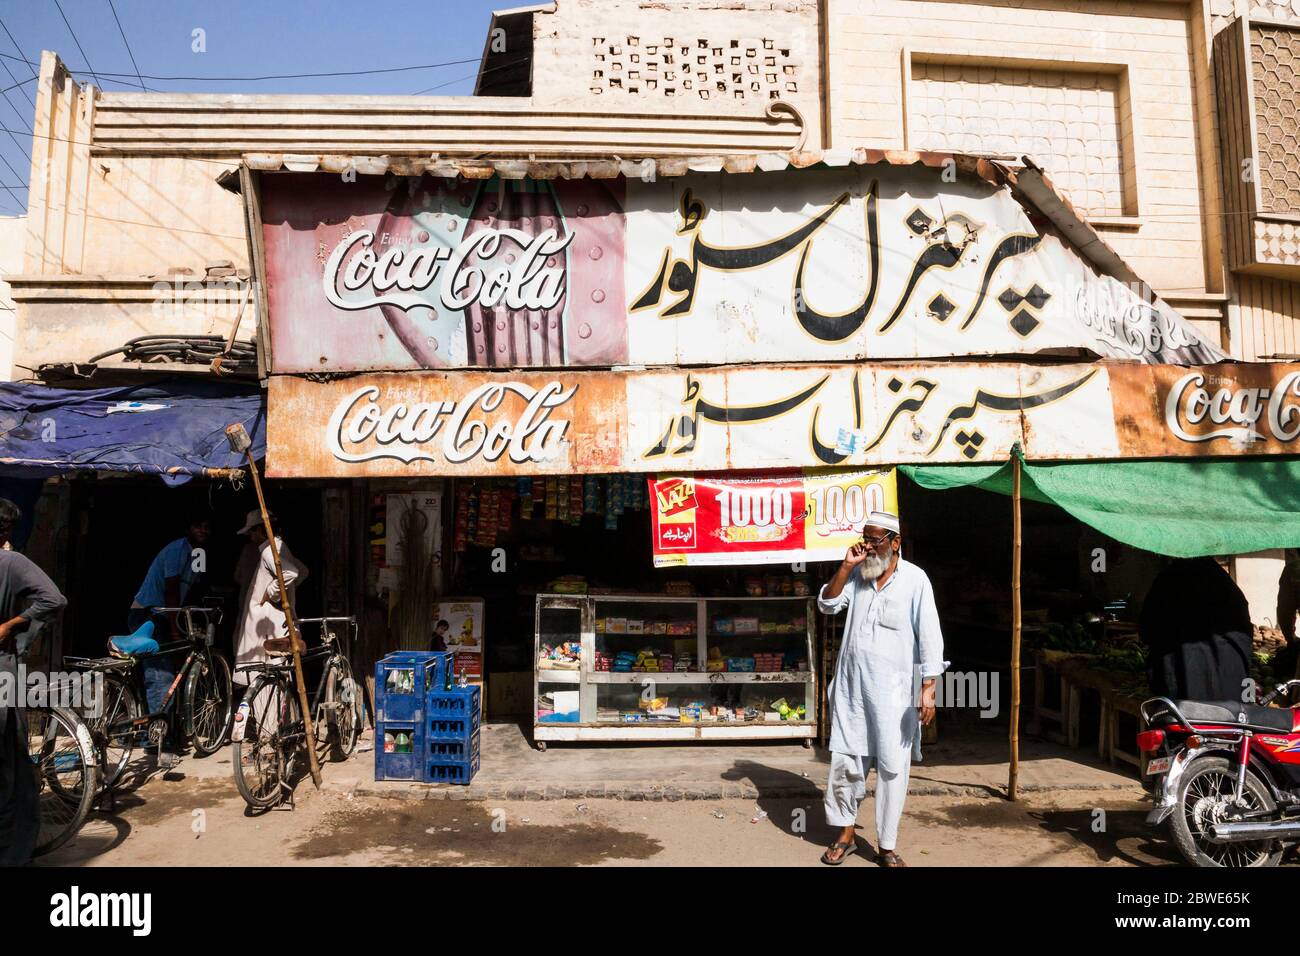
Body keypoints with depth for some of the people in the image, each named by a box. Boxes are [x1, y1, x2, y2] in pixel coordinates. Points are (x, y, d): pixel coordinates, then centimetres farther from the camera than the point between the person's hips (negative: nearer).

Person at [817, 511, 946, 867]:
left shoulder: (914, 579, -6)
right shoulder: (857, 573, 7)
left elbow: (929, 636, -8)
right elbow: (827, 605, 3)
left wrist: (929, 689, -13)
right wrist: (846, 566, -7)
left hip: (893, 690, -3)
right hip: (851, 687, 4)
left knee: (892, 768, 4)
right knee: (845, 762, 8)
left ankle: (887, 846, 18)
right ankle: (845, 835, 25)